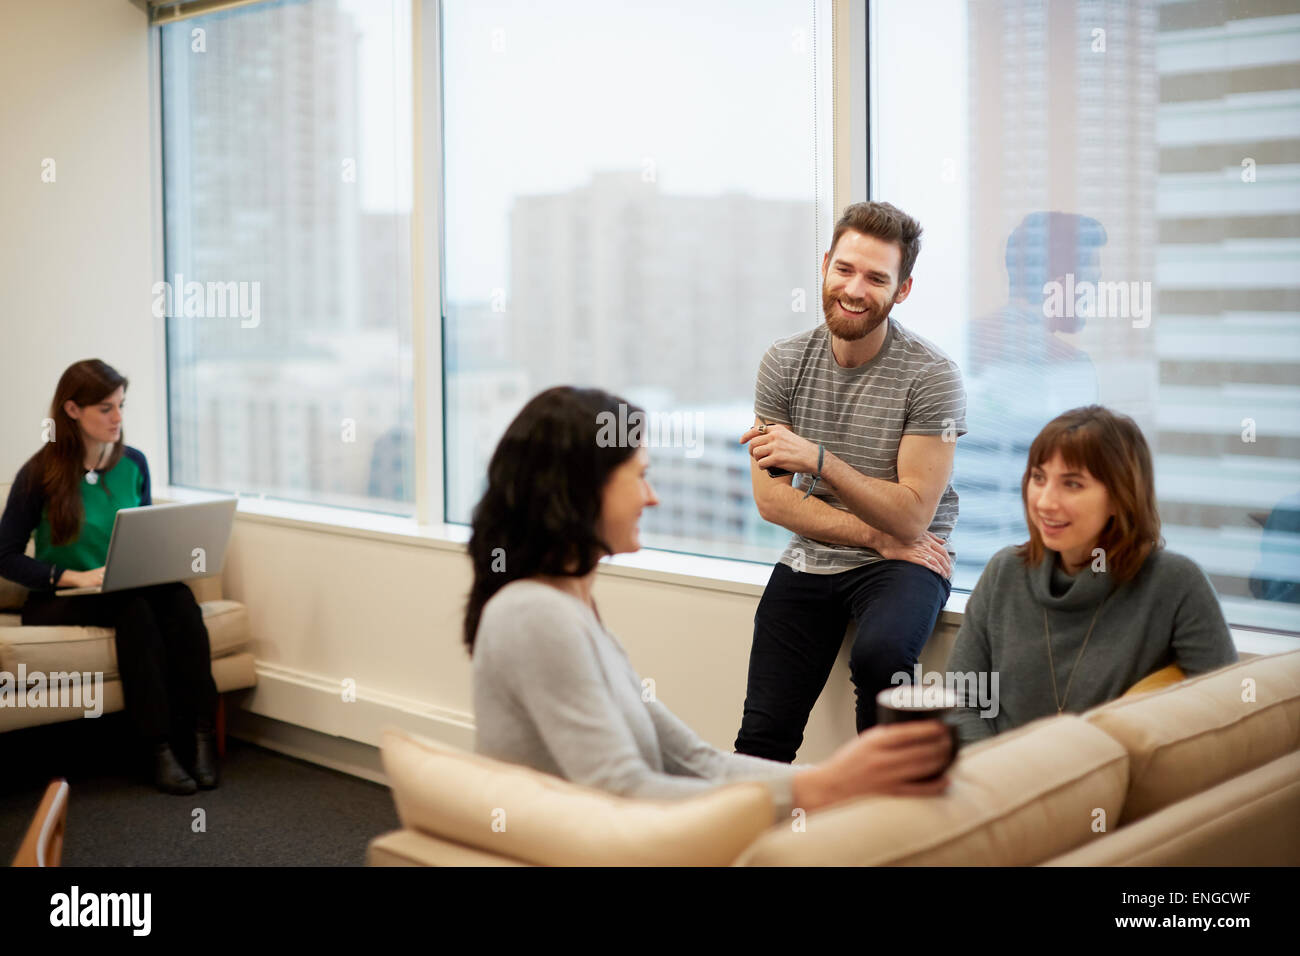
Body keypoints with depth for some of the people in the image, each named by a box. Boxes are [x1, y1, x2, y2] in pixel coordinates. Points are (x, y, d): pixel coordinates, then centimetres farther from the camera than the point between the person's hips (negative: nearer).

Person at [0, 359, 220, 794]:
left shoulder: (133, 464, 6)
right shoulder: (40, 474, -8)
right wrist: (73, 576, -20)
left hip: (129, 592, 4)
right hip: (56, 601, -4)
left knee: (178, 597, -30)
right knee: (133, 607, -35)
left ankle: (199, 737, -32)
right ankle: (160, 749, -35)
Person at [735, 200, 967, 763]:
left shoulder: (931, 377, -12)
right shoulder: (784, 364, 0)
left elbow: (911, 518, -17)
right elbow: (771, 498, -2)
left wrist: (817, 460, -30)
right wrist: (877, 537, -12)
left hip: (903, 561, -3)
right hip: (809, 561, 4)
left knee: (879, 653, -34)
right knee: (763, 738, -4)